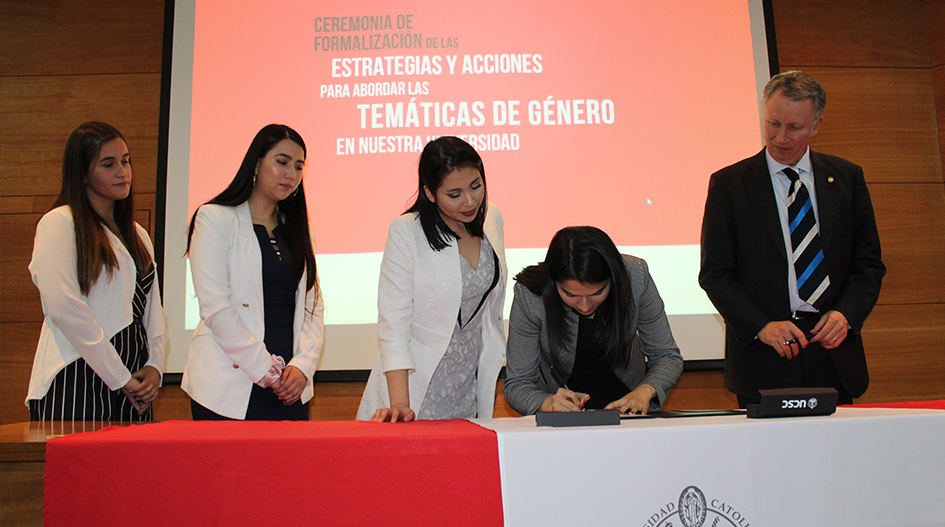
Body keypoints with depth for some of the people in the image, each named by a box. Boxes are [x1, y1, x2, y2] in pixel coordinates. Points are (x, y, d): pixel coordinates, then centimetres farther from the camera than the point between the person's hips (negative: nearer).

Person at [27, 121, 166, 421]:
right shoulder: (59, 223, -3)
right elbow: (64, 307, -14)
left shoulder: (137, 235, 19)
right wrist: (120, 378, -13)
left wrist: (154, 366, -1)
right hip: (76, 384, -6)